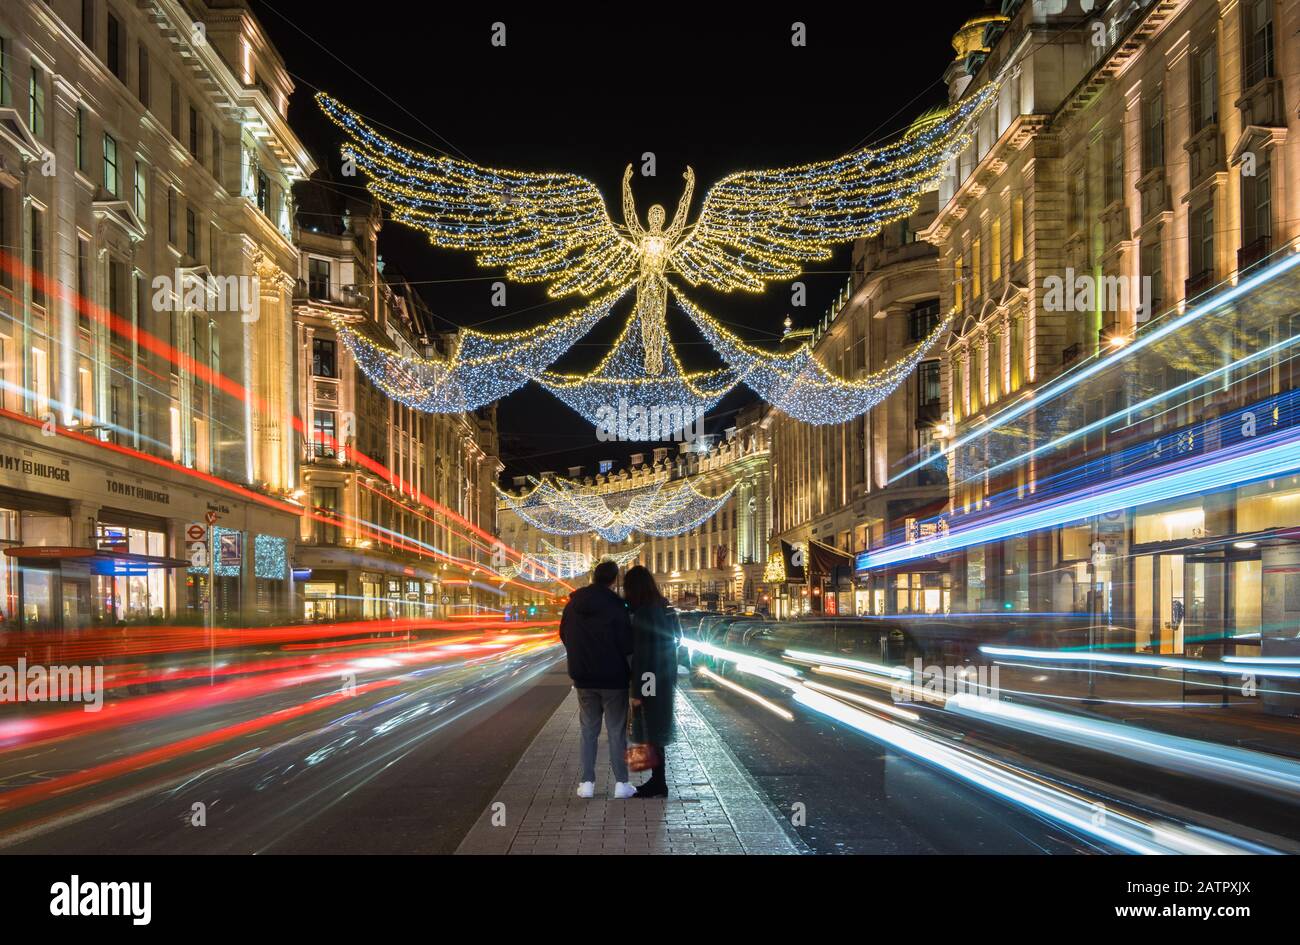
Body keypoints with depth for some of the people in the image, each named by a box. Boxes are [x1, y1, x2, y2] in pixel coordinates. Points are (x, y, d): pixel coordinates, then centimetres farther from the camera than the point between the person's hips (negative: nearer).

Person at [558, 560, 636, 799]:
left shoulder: (573, 604, 1)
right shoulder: (616, 605, -15)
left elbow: (564, 636, 10)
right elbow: (627, 642, -14)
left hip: (583, 677, 4)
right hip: (613, 676, -4)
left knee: (588, 730, 11)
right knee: (617, 730, 4)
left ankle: (587, 782, 9)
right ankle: (621, 783, 5)